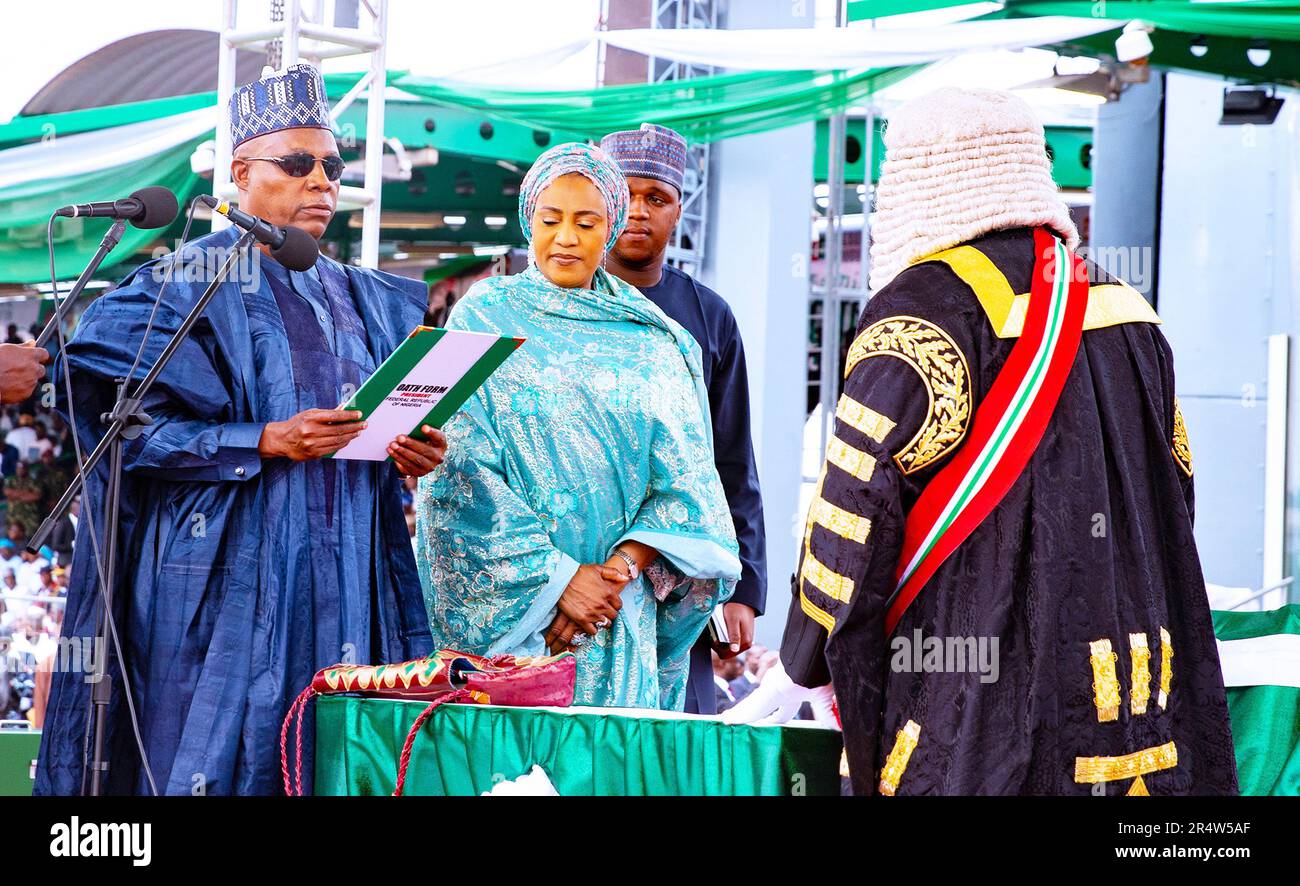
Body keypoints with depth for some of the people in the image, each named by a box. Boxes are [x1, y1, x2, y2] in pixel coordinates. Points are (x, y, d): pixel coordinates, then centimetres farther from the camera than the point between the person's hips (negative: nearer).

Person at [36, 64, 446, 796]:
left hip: (346, 584, 6)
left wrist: (412, 457, -1)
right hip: (231, 577, -6)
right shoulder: (191, 282, -2)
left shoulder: (363, 301, 18)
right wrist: (265, 443, -18)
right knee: (219, 755, -8)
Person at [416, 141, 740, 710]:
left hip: (628, 609, 2)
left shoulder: (654, 341, 10)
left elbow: (683, 475, 4)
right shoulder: (485, 317, 3)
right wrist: (558, 577, -14)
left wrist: (624, 568, -13)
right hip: (509, 606, -2)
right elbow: (463, 471, -6)